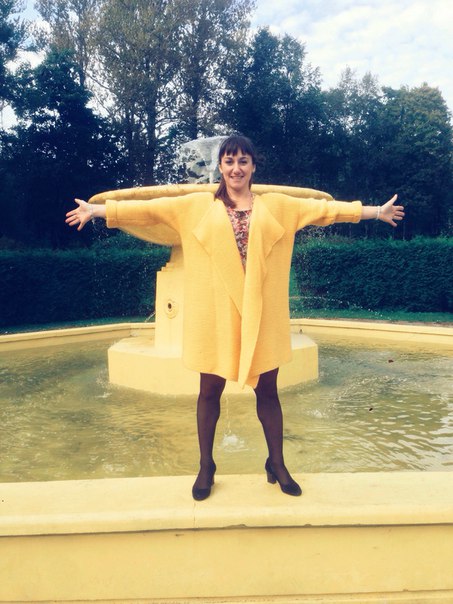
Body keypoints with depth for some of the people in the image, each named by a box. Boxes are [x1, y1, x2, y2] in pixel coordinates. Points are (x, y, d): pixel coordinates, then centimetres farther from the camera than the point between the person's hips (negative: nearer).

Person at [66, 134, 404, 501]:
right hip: (216, 312, 0)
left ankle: (277, 464, 26)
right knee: (210, 390, 8)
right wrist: (99, 210, 0)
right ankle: (206, 467, 25)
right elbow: (150, 209, 3)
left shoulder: (277, 205, 8)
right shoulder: (197, 205, 6)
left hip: (262, 313, 1)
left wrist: (376, 212, 9)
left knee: (267, 389, 9)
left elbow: (324, 208, 9)